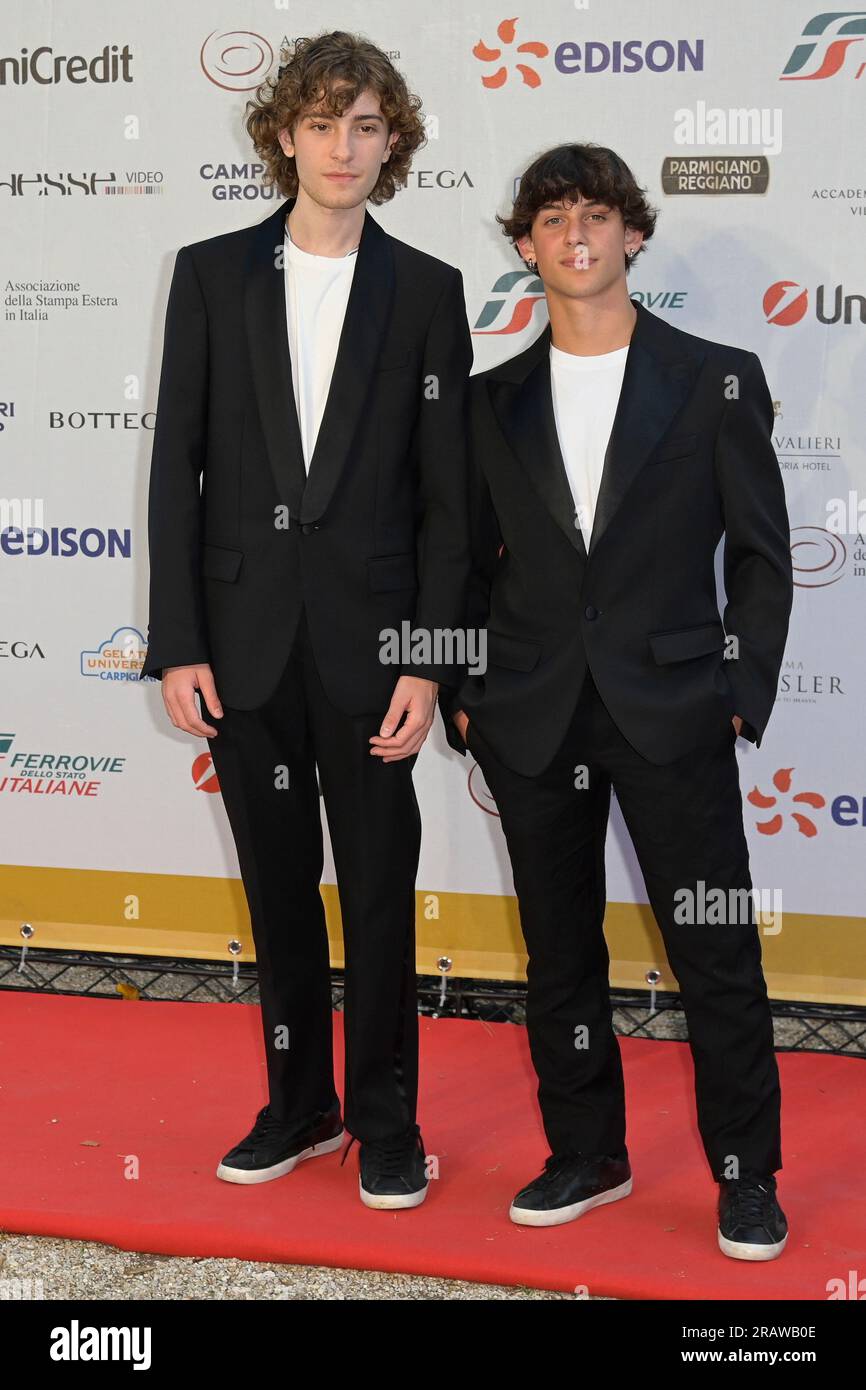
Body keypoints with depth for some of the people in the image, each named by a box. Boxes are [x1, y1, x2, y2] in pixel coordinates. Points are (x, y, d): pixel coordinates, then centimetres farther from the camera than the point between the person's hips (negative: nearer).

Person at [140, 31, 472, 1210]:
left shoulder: (426, 291, 1)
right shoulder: (213, 275, 4)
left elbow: (445, 496, 0)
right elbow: (176, 470, 2)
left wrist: (428, 663, -7)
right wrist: (178, 646, -5)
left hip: (367, 642, -1)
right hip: (246, 638, 2)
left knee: (380, 890, 6)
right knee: (278, 884, 13)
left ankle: (387, 1121, 21)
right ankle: (300, 1104, 28)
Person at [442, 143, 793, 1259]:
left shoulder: (717, 381, 2)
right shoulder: (494, 401, 9)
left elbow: (761, 556, 2)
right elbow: (470, 564, 14)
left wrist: (741, 698, -4)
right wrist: (462, 697, 6)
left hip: (671, 713, -3)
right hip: (533, 722, 3)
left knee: (717, 953, 0)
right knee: (559, 952, 12)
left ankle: (746, 1176, 15)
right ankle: (587, 1155, 27)